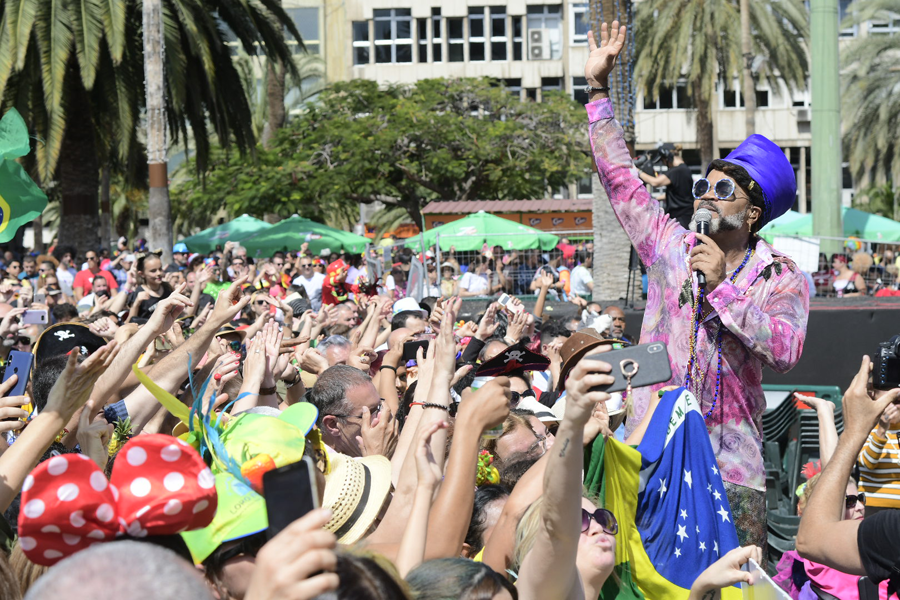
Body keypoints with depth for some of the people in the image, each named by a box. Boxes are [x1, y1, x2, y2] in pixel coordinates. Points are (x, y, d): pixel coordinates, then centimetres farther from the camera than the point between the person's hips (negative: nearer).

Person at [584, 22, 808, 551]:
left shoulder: (784, 280, 1)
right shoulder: (670, 246, 8)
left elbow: (784, 350, -16)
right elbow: (620, 179, 12)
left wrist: (721, 287, -17)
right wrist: (600, 90, 11)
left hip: (732, 469, -2)